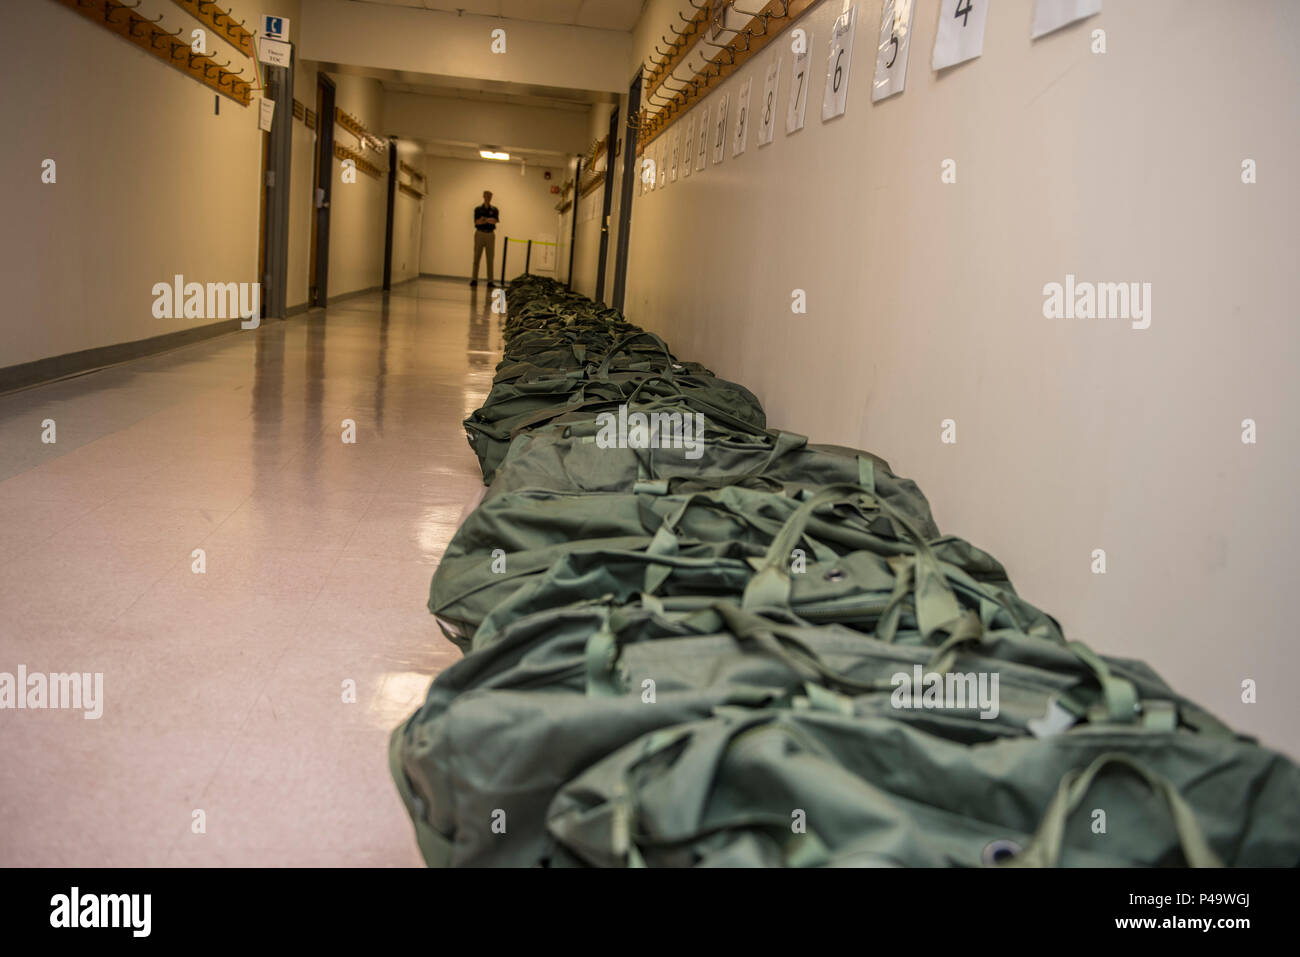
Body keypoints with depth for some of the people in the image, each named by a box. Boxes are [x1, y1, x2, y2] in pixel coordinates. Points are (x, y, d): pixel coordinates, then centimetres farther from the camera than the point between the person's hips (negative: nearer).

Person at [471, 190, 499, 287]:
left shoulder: (494, 209, 8)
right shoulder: (478, 209, 6)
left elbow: (495, 221, -10)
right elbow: (477, 221, -8)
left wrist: (484, 219, -16)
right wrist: (489, 220, -13)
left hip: (490, 234, 1)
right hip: (479, 234, -1)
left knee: (490, 259, 0)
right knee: (476, 258, -1)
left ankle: (490, 281, 0)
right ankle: (474, 280, 2)